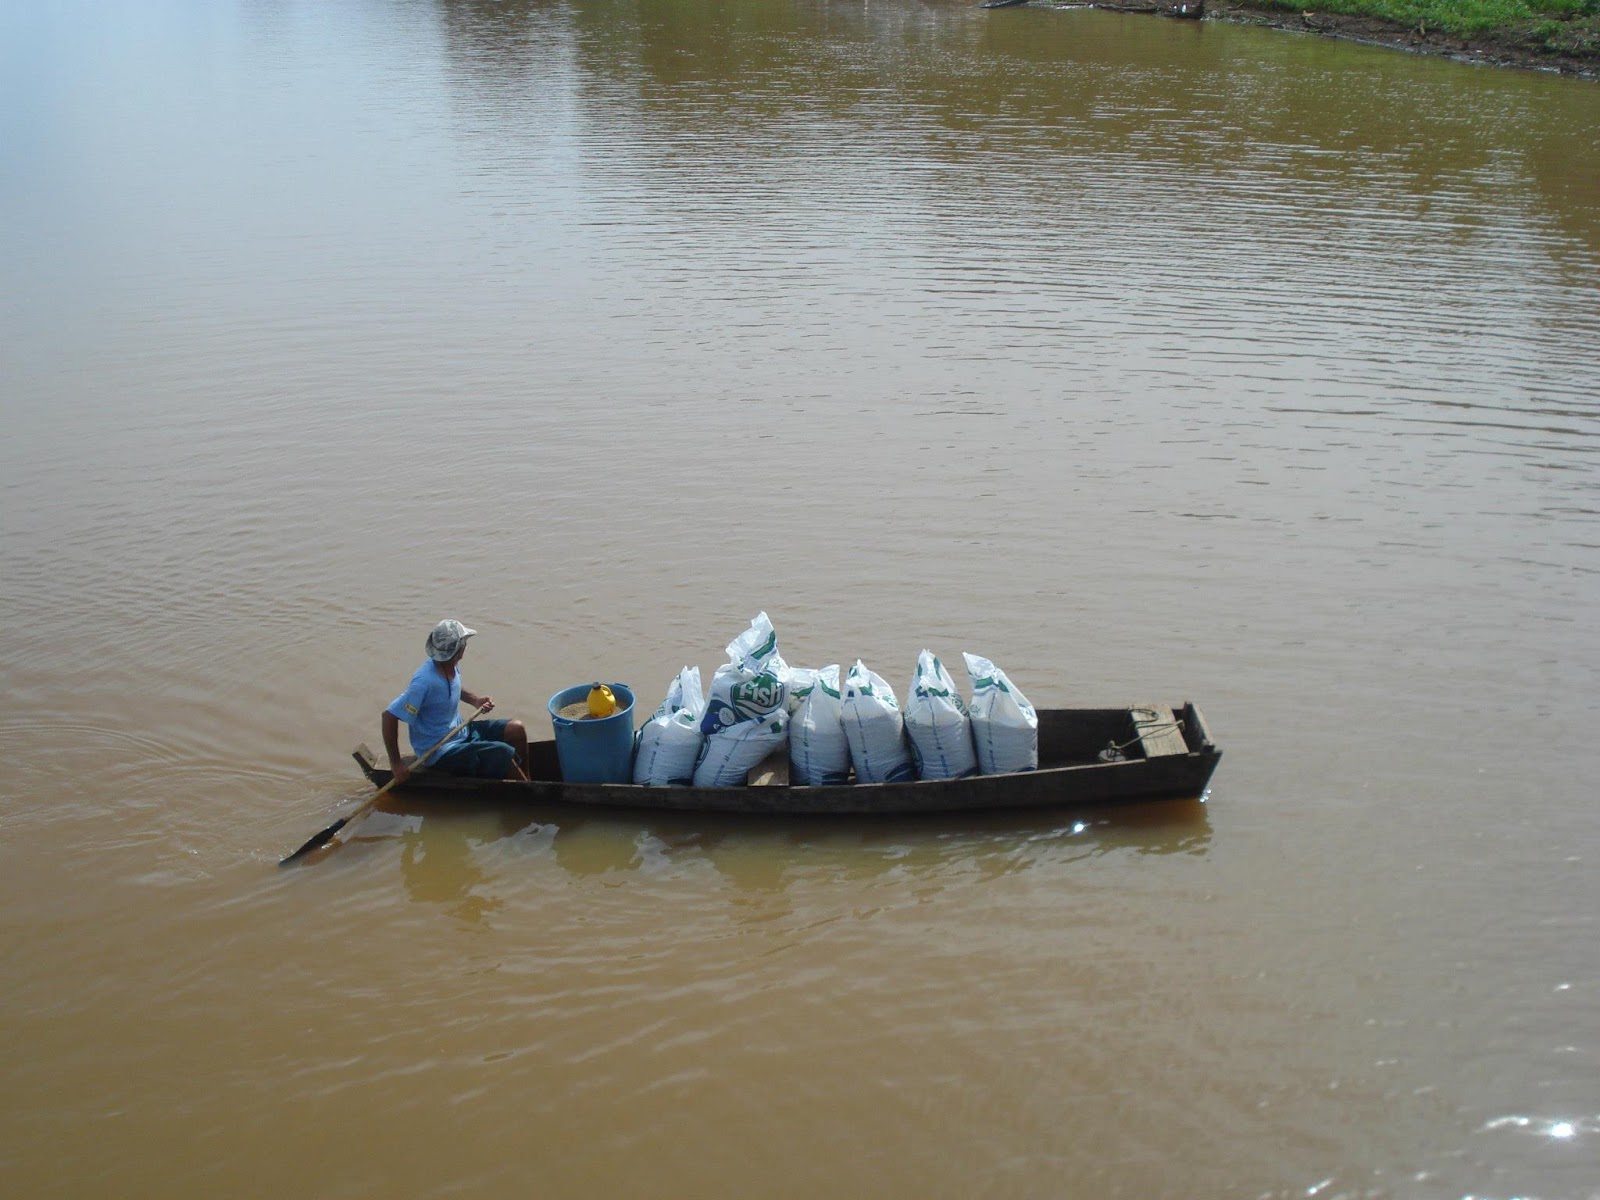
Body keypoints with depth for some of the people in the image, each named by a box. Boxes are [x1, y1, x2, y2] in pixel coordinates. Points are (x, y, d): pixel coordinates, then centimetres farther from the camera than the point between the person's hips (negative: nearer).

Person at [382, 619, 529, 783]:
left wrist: (474, 699, 1)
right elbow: (389, 716, -29)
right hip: (439, 754, -9)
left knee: (516, 730, 0)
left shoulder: (452, 667, -4)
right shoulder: (425, 682, -29)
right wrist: (396, 764, -28)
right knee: (504, 754, -21)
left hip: (460, 733, 9)